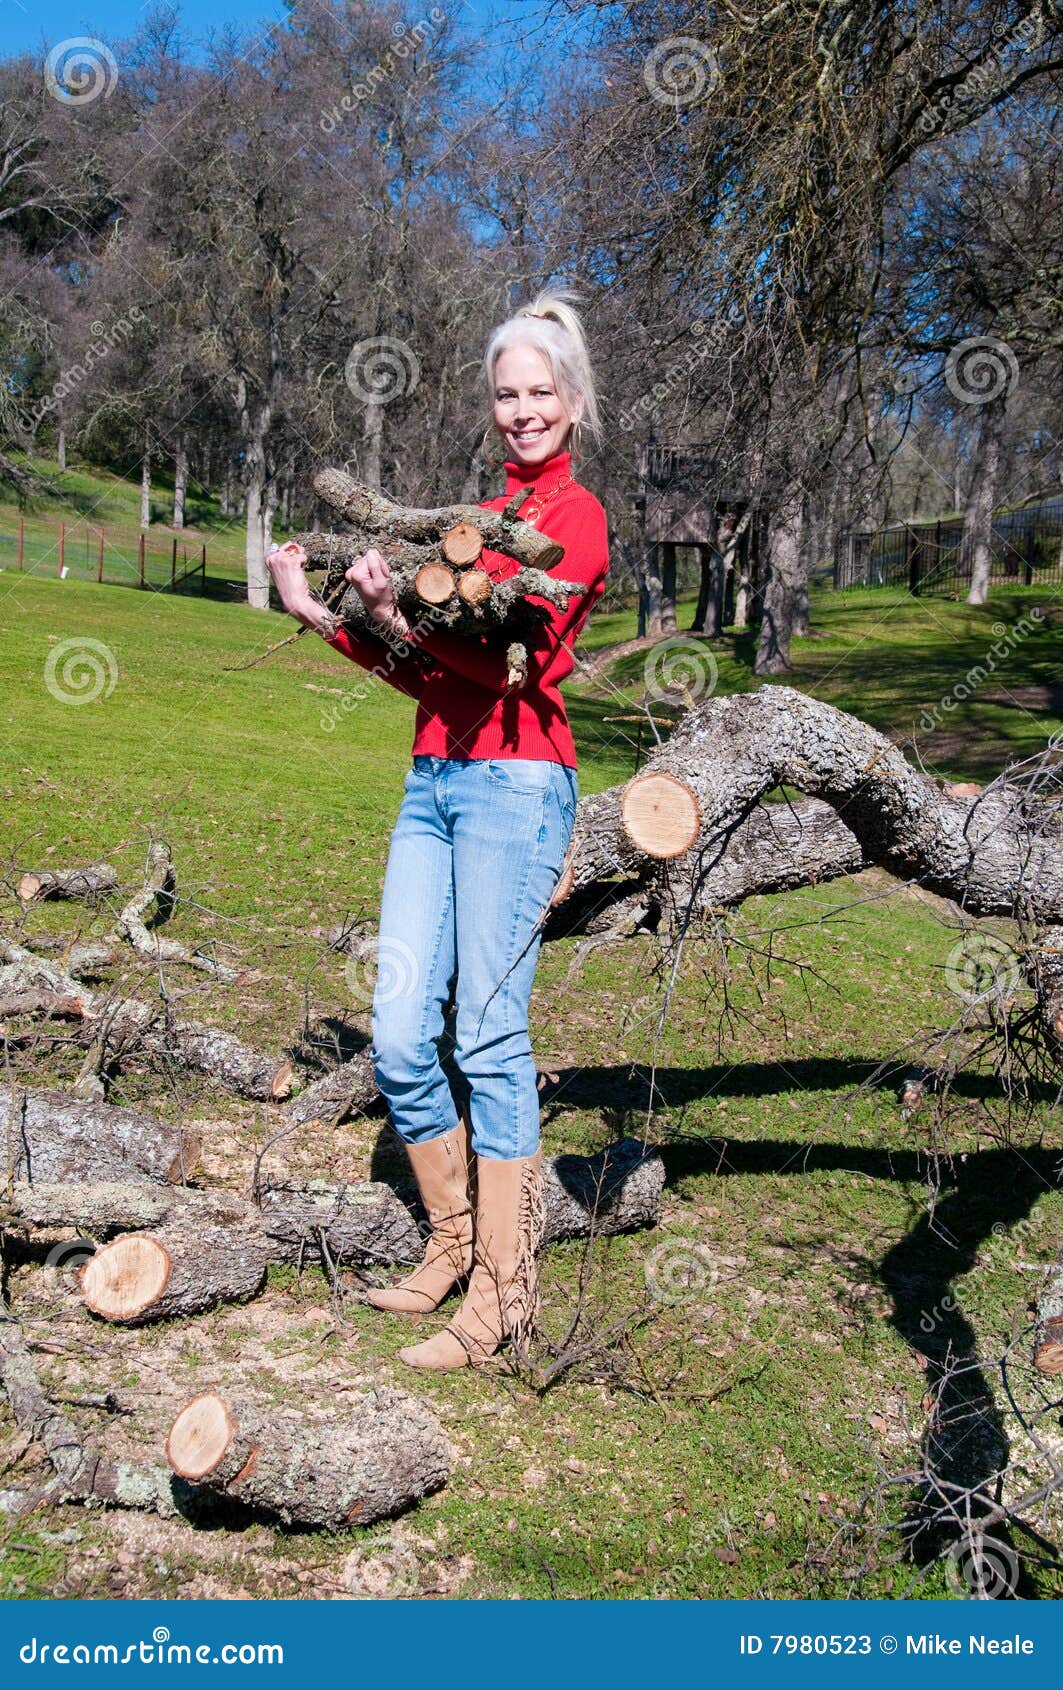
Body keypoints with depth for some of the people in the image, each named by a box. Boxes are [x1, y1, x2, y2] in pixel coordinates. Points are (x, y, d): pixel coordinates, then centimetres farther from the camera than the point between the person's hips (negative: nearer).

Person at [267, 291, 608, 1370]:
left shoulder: (575, 516, -1)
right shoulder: (481, 516, 21)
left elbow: (513, 660, -14)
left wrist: (405, 619, -24)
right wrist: (320, 615, 15)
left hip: (513, 783, -7)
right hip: (433, 783, 7)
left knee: (490, 1037, -7)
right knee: (398, 1041, 2)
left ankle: (503, 1293, 2)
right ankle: (453, 1239, 21)